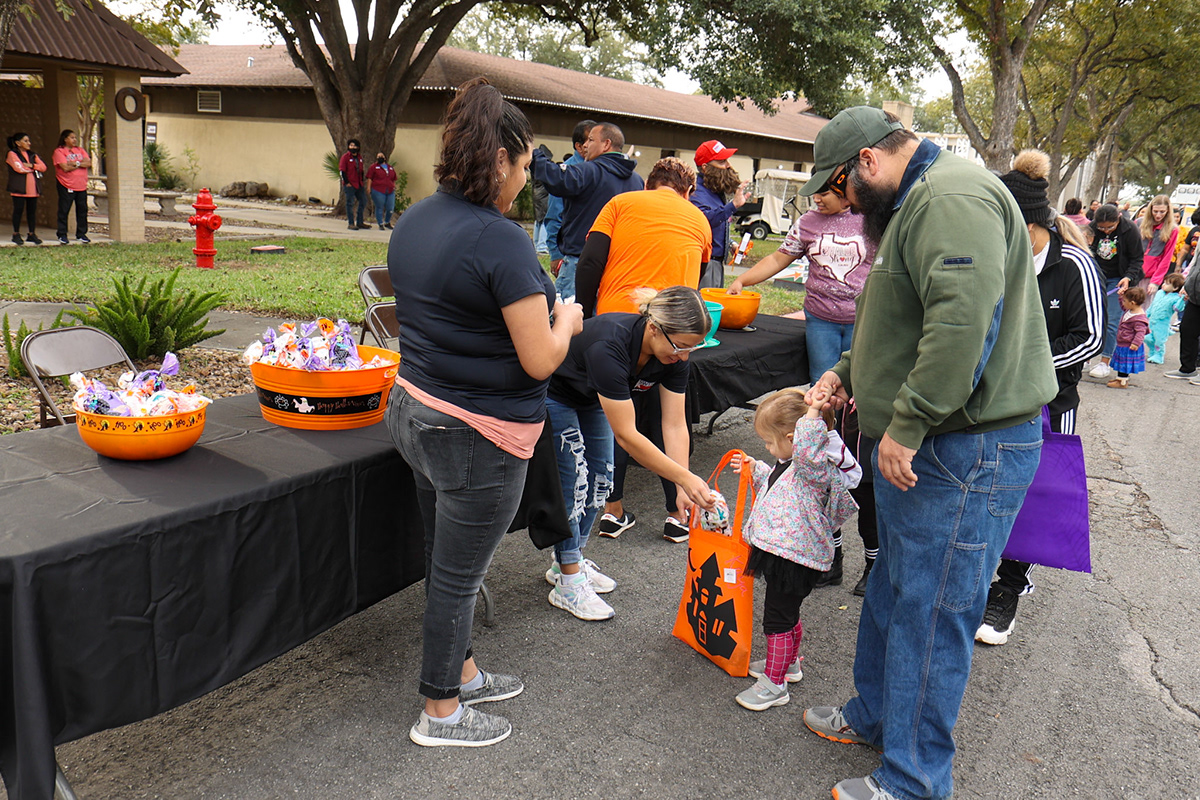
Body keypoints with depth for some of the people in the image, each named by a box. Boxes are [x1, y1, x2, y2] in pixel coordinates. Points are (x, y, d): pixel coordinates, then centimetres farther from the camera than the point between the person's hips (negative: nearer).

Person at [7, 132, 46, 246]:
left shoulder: (32, 155, 18)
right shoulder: (12, 154, 0)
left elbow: (43, 167, 4)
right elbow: (19, 168, -15)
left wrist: (31, 165, -11)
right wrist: (34, 168, -1)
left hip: (33, 188, 5)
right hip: (19, 188, -5)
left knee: (32, 211, 4)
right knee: (18, 210, -2)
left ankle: (32, 234, 11)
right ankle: (16, 234, 7)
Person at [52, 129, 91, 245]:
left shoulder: (80, 150, 14)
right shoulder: (59, 151, -3)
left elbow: (88, 163, 0)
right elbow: (65, 167, -14)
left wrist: (75, 163, -11)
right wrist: (80, 164, -5)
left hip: (81, 185, 5)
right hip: (66, 186, -5)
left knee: (82, 210, 5)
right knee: (63, 211, -2)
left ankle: (81, 234, 13)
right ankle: (62, 235, 3)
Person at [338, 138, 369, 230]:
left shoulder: (360, 158, 15)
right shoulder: (345, 157, -4)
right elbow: (341, 171, -9)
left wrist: (362, 182, 15)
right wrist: (346, 182, -13)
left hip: (359, 185, 7)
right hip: (349, 185, -7)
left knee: (363, 202, 9)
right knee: (350, 203, -3)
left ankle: (359, 223, 18)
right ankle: (350, 223, 2)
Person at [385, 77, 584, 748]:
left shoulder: (414, 222, 5)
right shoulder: (501, 241, -22)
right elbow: (540, 361, -20)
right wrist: (566, 319, 0)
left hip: (416, 409, 9)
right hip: (480, 434, -9)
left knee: (448, 559, 22)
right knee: (459, 573, 7)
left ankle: (462, 672, 42)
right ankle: (441, 714, 25)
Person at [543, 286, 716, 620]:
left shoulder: (673, 352, -22)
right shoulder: (609, 345, -43)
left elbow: (675, 425, -19)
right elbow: (626, 435, -40)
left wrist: (683, 487, -27)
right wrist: (685, 478, -41)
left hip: (591, 399, 7)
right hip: (552, 395, -7)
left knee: (600, 478, 7)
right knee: (572, 481, -9)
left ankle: (571, 561, 25)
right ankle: (567, 584, 2)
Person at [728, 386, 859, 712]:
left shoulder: (819, 468, -23)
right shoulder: (790, 463, 10)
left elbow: (808, 452, -48)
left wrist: (812, 414, -46)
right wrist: (754, 468, 30)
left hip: (794, 559, -10)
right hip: (781, 552, 10)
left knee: (777, 619, 0)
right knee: (787, 614, 26)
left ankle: (774, 684, 14)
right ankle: (788, 663, 45)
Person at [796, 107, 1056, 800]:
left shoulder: (952, 200, -18)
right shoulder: (918, 203, 18)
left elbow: (963, 322, -31)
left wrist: (906, 427, -27)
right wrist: (848, 373, 17)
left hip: (967, 448, -11)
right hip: (920, 444, 11)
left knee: (930, 613, -1)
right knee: (892, 592, 21)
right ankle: (875, 716, 39)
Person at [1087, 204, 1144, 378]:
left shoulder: (1130, 230, -14)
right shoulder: (1092, 227, -8)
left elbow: (1136, 259, -7)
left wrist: (1128, 278, -21)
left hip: (1117, 280, -3)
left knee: (1111, 321, -7)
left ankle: (1105, 362, -3)